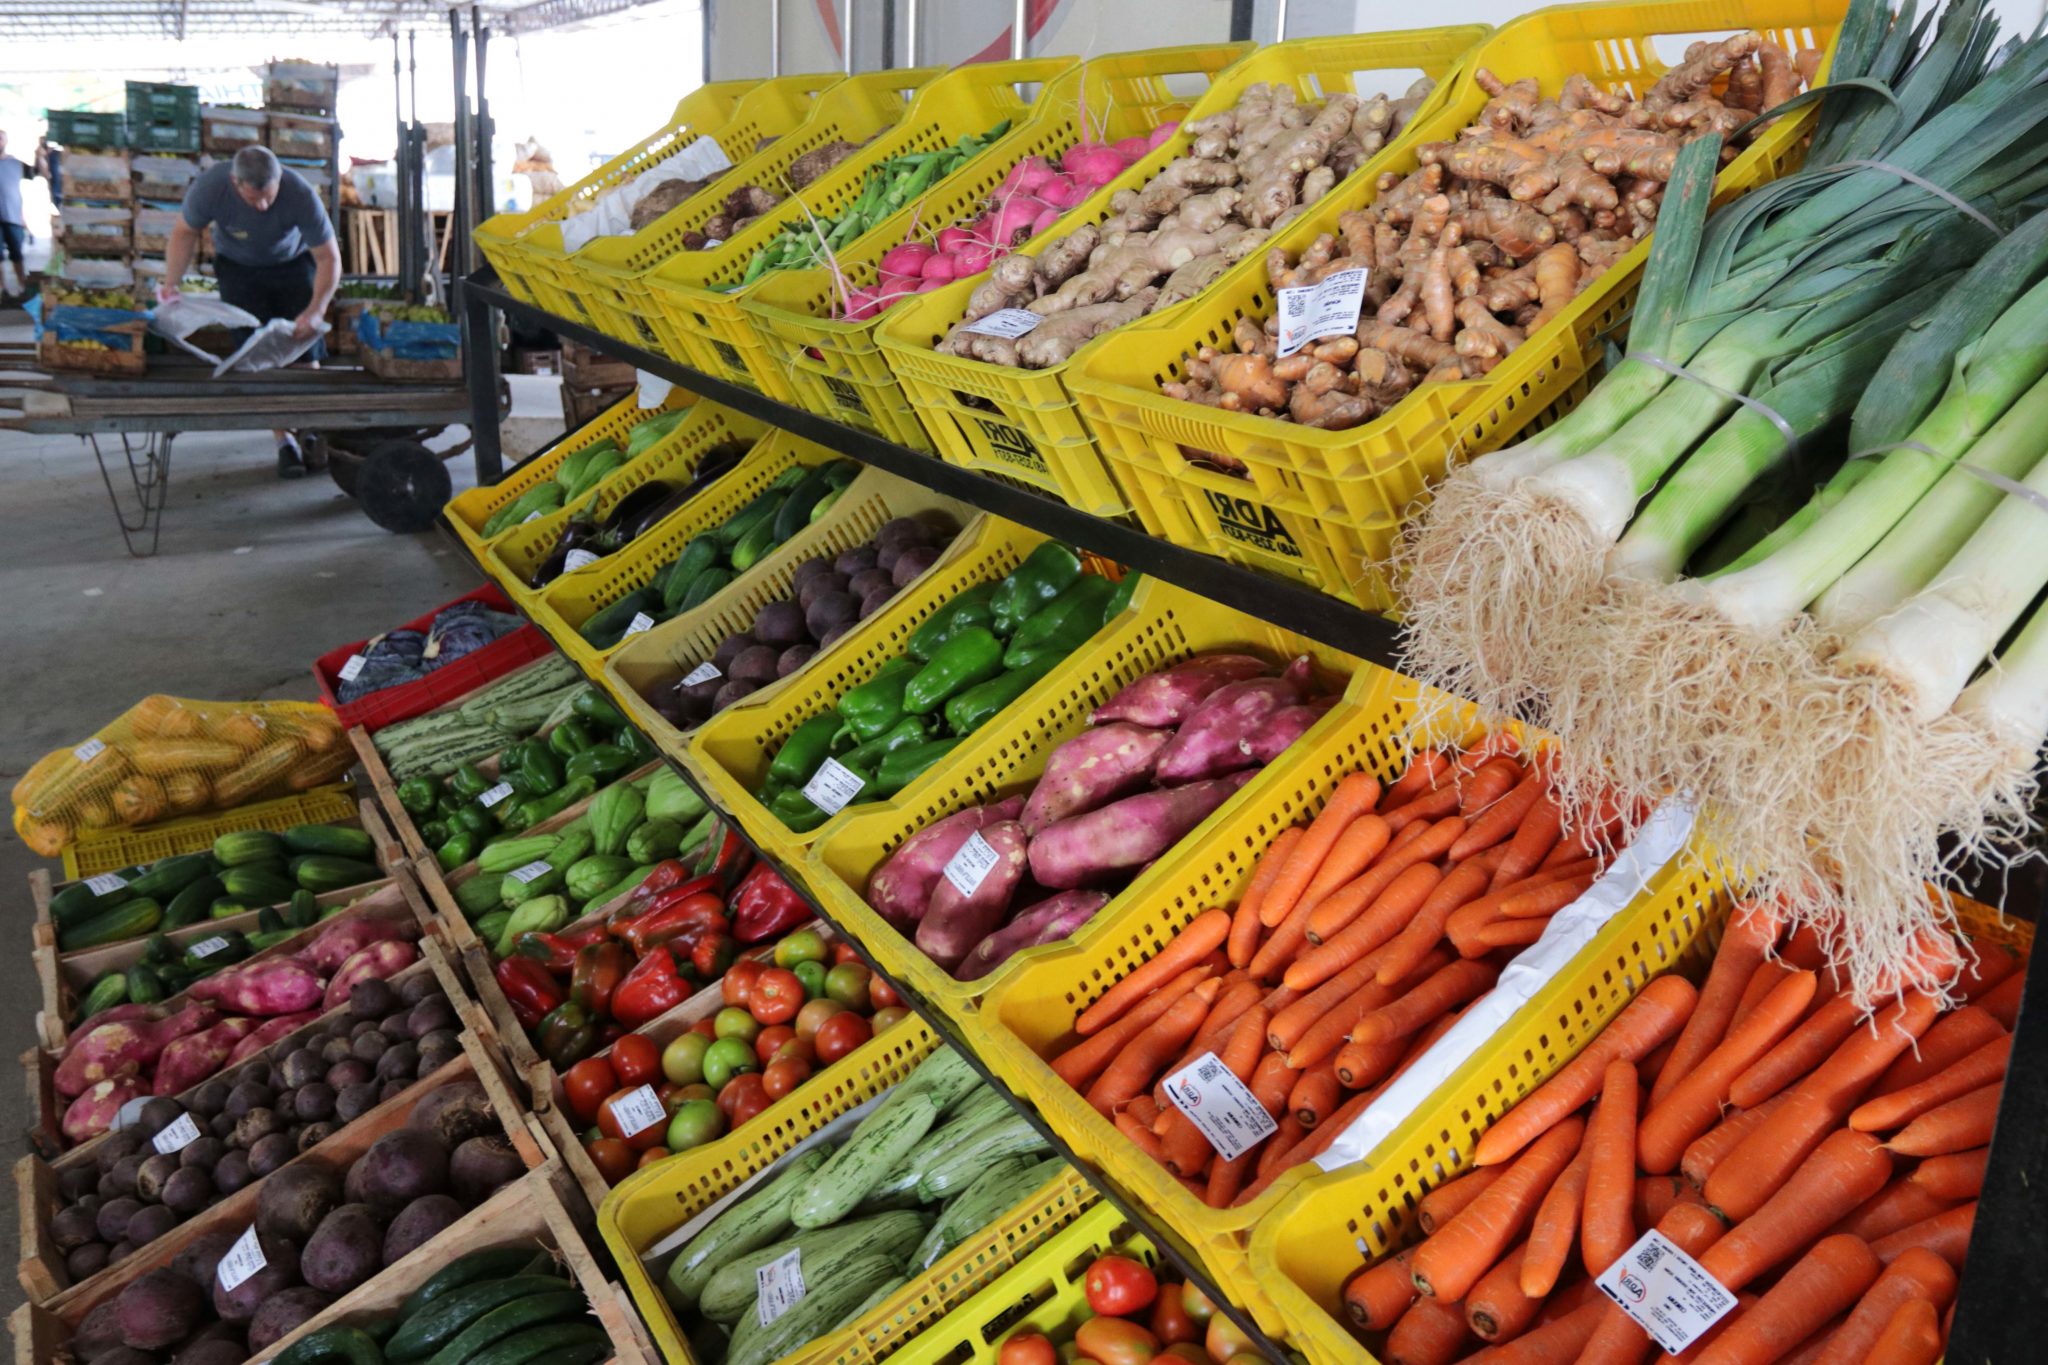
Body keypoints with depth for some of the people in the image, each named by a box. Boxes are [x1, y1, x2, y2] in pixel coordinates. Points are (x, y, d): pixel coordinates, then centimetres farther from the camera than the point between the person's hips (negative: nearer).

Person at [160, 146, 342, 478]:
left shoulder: (300, 195, -33)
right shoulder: (210, 186, -29)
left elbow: (329, 258, -26)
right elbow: (185, 231, -11)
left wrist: (316, 311, -35)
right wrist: (170, 284, -18)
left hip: (293, 263, 0)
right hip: (239, 268, 0)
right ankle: (284, 442, -6)